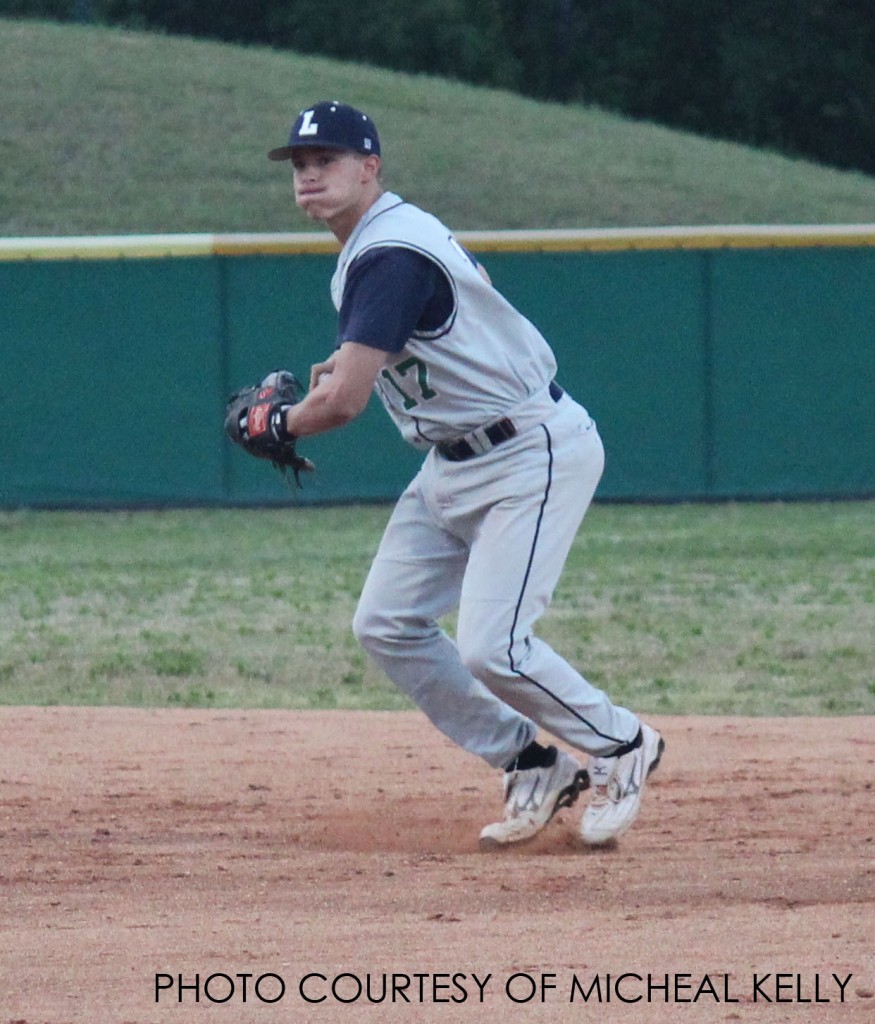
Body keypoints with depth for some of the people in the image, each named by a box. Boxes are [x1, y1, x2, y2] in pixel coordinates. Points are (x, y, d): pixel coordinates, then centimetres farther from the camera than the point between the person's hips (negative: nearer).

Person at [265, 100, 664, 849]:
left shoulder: (388, 255, -23)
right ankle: (532, 766, 13)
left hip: (533, 454, -11)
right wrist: (351, 362, 9)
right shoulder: (377, 240, 9)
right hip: (455, 462, 11)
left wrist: (279, 426, -7)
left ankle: (621, 746, 7)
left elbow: (344, 404, -28)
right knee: (386, 625, 5)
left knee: (490, 648, -17)